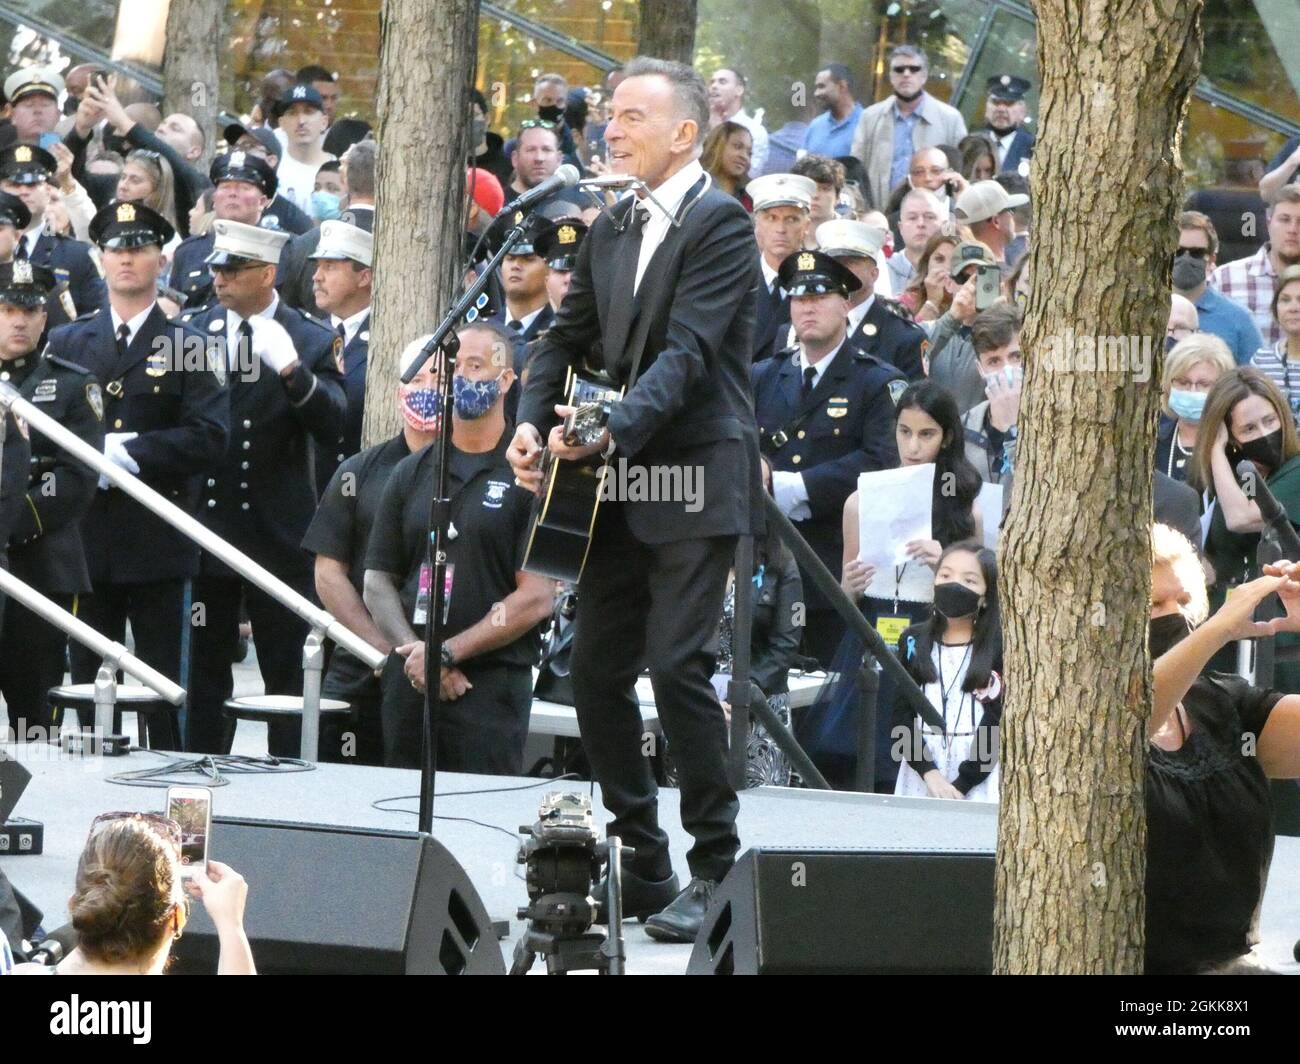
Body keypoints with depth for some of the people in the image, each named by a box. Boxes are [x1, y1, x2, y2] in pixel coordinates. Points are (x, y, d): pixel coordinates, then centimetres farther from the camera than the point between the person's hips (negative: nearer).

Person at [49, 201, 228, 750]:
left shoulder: (188, 348, 3)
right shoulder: (66, 344, 13)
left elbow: (209, 438, -8)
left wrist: (130, 452, -15)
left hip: (158, 544, -2)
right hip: (86, 538, 3)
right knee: (89, 684, 5)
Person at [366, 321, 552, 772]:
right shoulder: (411, 474, 15)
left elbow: (536, 599, -8)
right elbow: (378, 582, 13)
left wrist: (448, 652, -11)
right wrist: (414, 651, -6)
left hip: (492, 688, -5)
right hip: (409, 689, 5)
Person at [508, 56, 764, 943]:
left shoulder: (721, 222, -9)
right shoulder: (612, 230, 15)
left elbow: (688, 351, -19)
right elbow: (568, 337, 15)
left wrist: (615, 429, -30)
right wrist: (534, 420, -3)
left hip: (698, 477, -8)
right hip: (623, 483, 8)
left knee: (678, 666, -13)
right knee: (596, 668, 6)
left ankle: (716, 870, -4)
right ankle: (640, 865, 15)